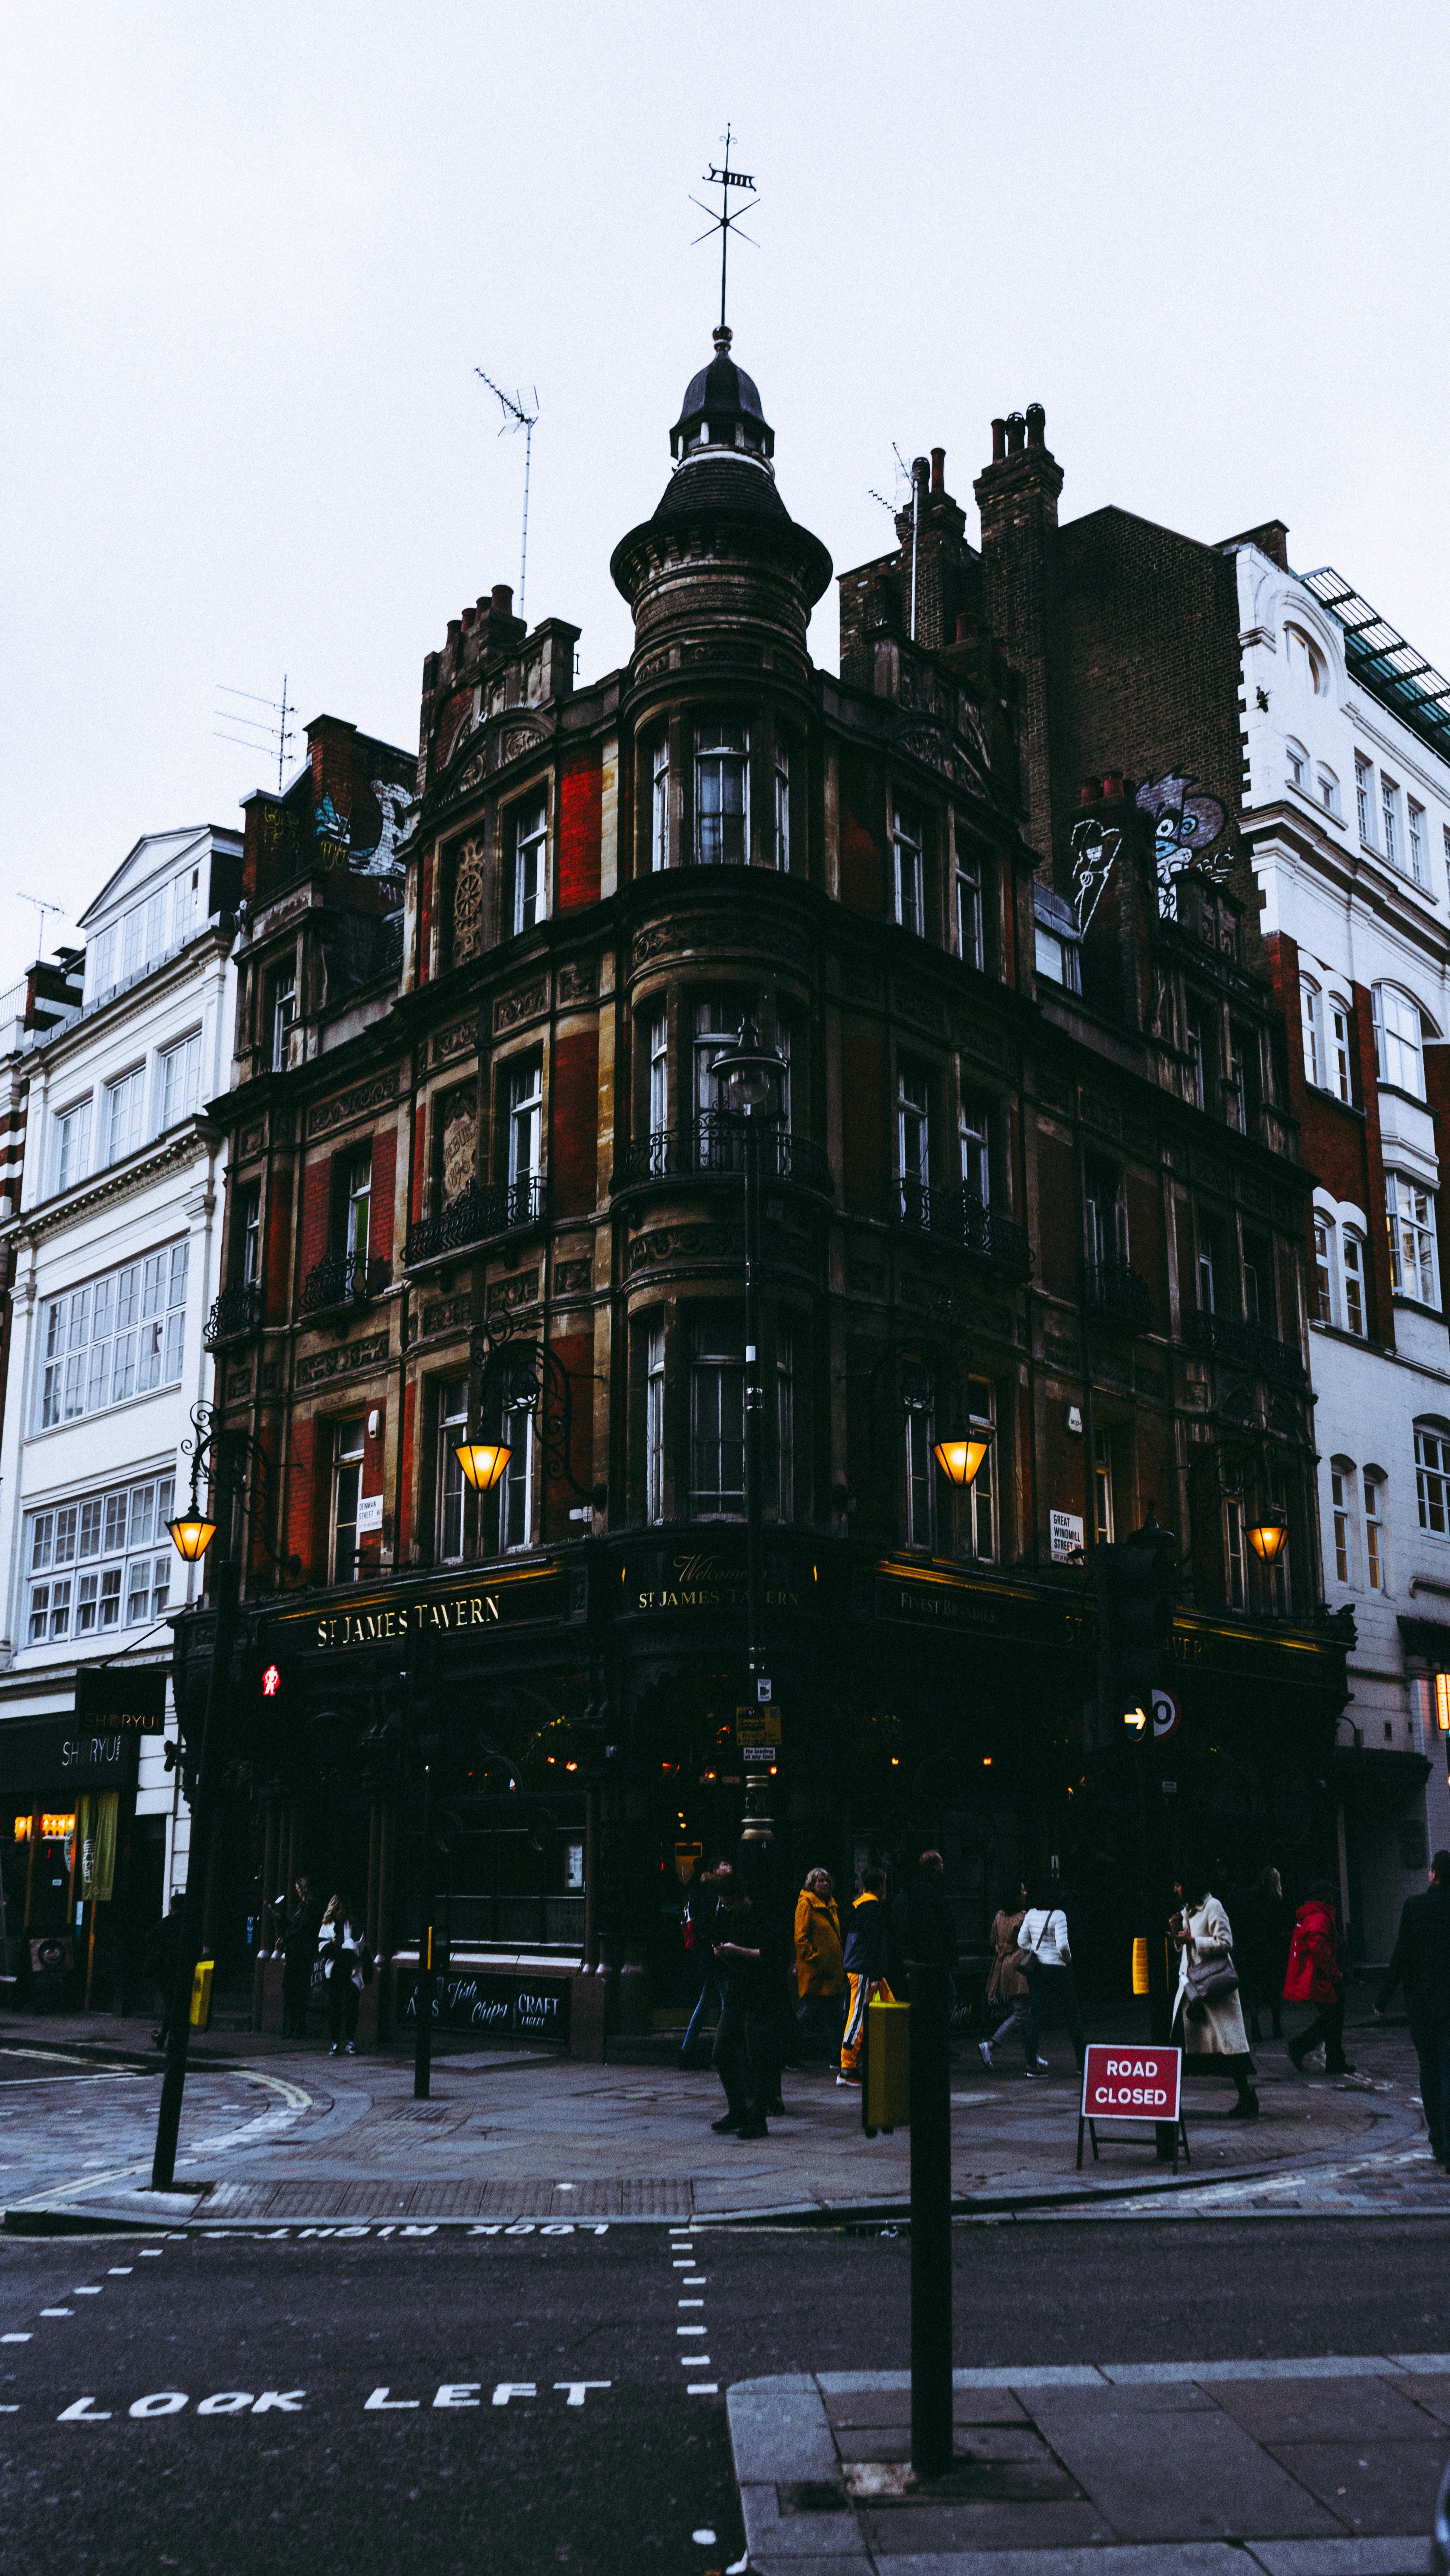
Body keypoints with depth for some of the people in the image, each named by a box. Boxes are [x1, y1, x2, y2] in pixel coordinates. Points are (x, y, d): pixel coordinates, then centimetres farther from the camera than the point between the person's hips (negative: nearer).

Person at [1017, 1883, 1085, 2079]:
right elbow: (1062, 1945, -20)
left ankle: (1032, 2063, 1)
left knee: (1035, 2016, 6)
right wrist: (1068, 1958, -1)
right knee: (1072, 2014, 8)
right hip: (1056, 1969, -5)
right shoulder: (1058, 1915, -14)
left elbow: (1022, 1941, 8)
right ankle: (1083, 2061, 14)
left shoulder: (1031, 1914, 4)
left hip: (1036, 1971, 5)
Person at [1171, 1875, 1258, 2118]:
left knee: (1227, 2041, -6)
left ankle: (1247, 2097, 1)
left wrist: (1192, 1940, -18)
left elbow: (1225, 1943, -17)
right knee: (1176, 2037, 3)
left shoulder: (1212, 1907, -10)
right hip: (1190, 1984, 9)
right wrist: (1179, 1935, 5)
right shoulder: (1188, 1910, 16)